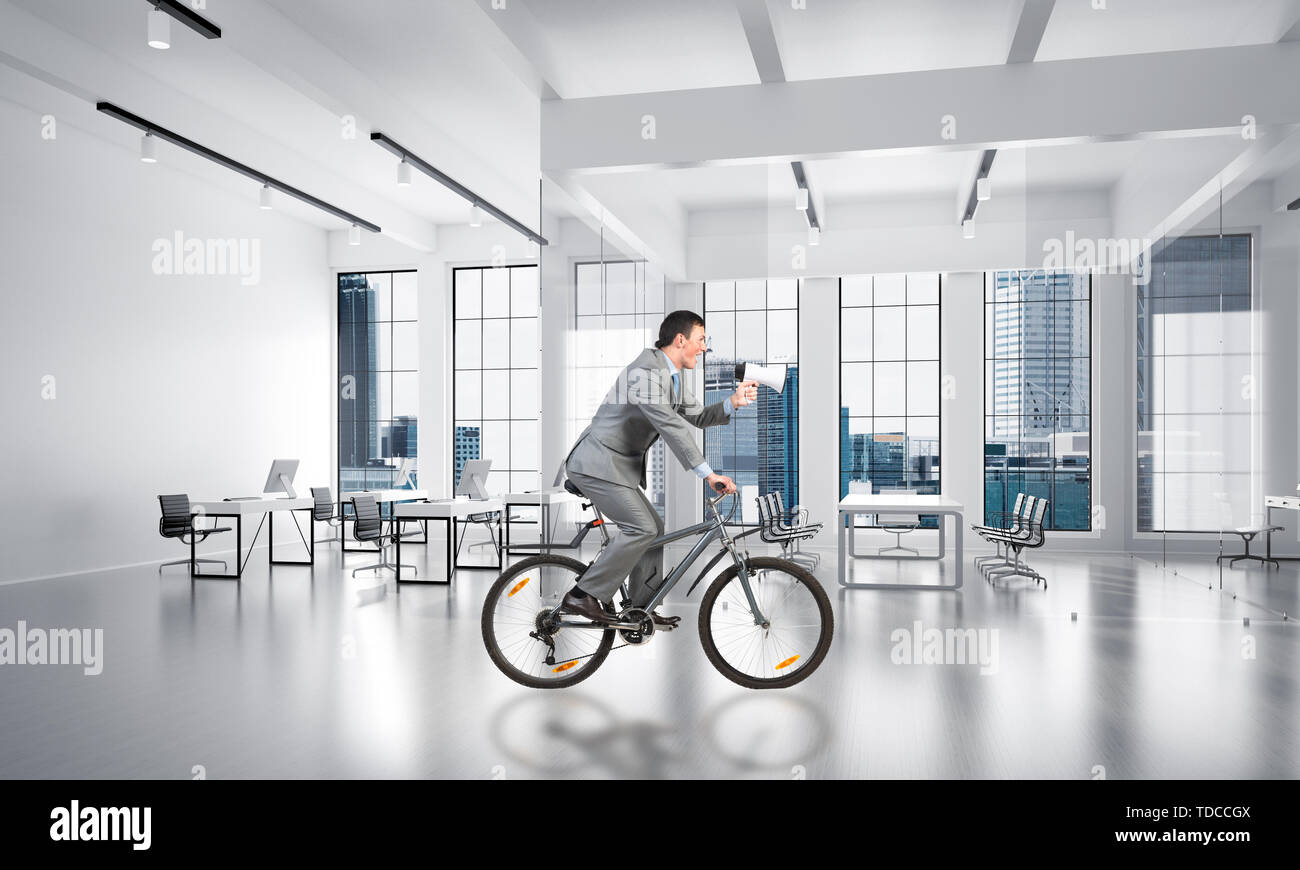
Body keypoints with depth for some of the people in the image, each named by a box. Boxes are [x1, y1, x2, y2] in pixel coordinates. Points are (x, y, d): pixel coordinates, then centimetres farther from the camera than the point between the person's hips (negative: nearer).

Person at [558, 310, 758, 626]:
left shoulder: (672, 375, 13)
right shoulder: (646, 371, -20)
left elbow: (697, 416, 16)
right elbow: (670, 426, -28)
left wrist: (732, 402, -2)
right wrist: (708, 474, -29)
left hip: (618, 465, 10)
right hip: (598, 463, -10)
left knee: (654, 530, 9)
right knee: (641, 528, -15)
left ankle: (642, 608, 17)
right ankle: (582, 596, -8)